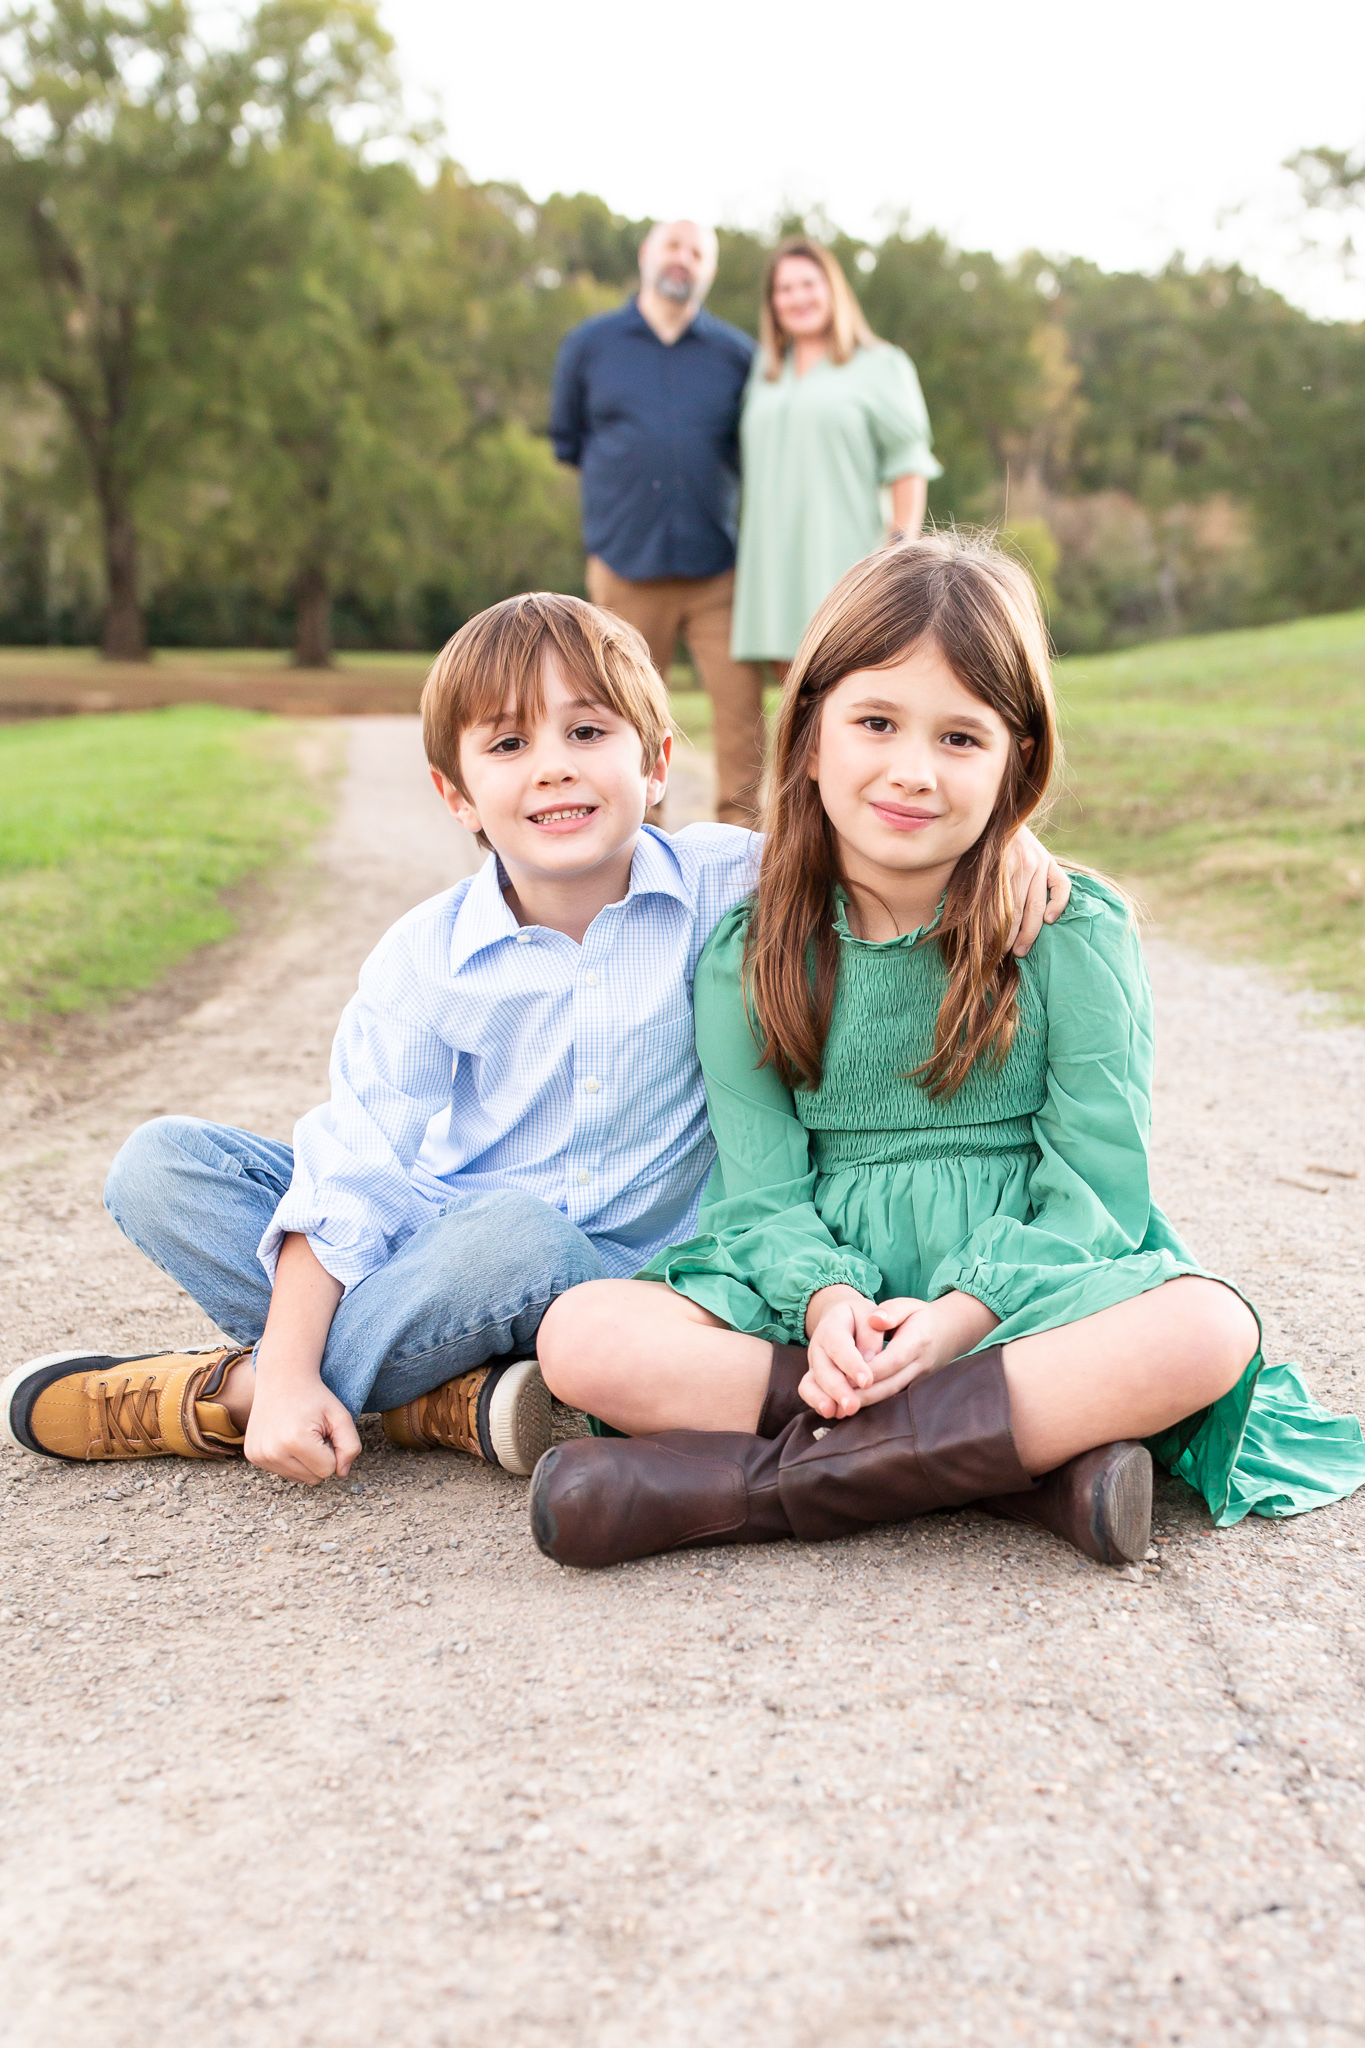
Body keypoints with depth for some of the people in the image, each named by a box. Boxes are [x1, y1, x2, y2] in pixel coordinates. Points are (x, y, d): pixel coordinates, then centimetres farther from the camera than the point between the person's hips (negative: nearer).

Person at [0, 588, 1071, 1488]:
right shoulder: (426, 958, -9)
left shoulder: (723, 885, -8)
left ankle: (215, 1393, -15)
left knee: (513, 1237, -38)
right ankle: (444, 1399, -23)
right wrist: (290, 1371, -21)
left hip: (622, 1274, -2)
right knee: (162, 1164, -11)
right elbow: (357, 1170, -13)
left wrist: (998, 834, -21)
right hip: (440, 1237, 3)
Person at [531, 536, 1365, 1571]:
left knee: (1206, 1330, -33)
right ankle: (1035, 1459, -28)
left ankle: (758, 1482, -29)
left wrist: (957, 1318, -22)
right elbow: (763, 1193, 0)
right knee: (580, 1333, -24)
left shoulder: (1077, 933, -3)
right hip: (825, 1292, 2)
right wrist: (826, 1303, -22)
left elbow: (1097, 1187, -6)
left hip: (1023, 1286, -1)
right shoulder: (748, 958, 3)